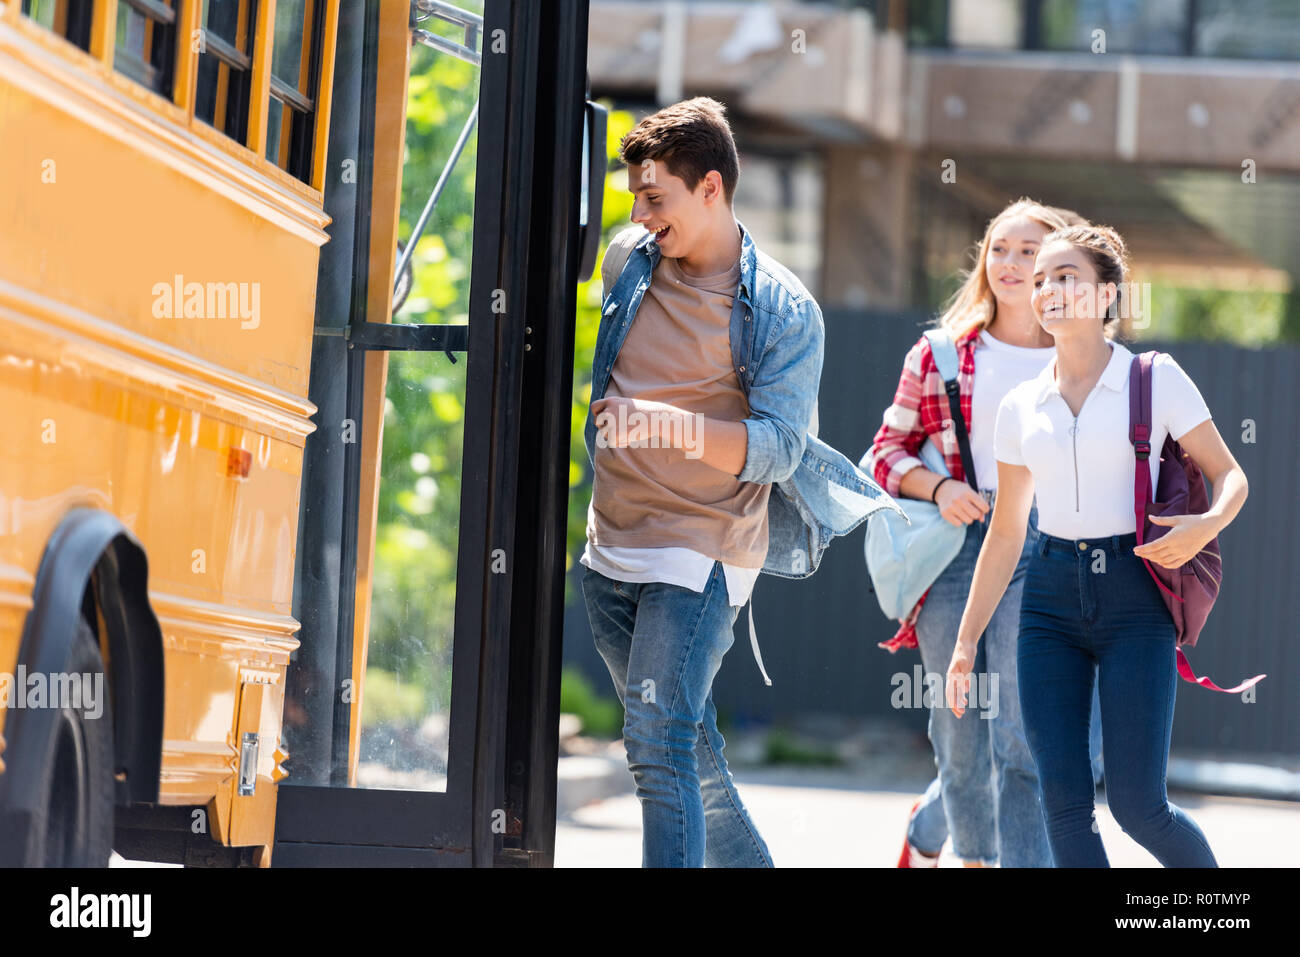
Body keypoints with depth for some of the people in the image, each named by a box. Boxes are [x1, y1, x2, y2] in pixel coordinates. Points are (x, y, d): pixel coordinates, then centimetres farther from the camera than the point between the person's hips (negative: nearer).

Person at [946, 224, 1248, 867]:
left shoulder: (1156, 380, -1)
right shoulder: (1021, 407, 9)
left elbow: (1228, 476, 3)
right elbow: (1006, 533, 16)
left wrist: (1205, 526, -20)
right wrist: (966, 641, 13)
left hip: (1132, 597, -4)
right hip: (1051, 599, 4)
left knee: (1137, 806, -6)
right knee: (1064, 801, -5)